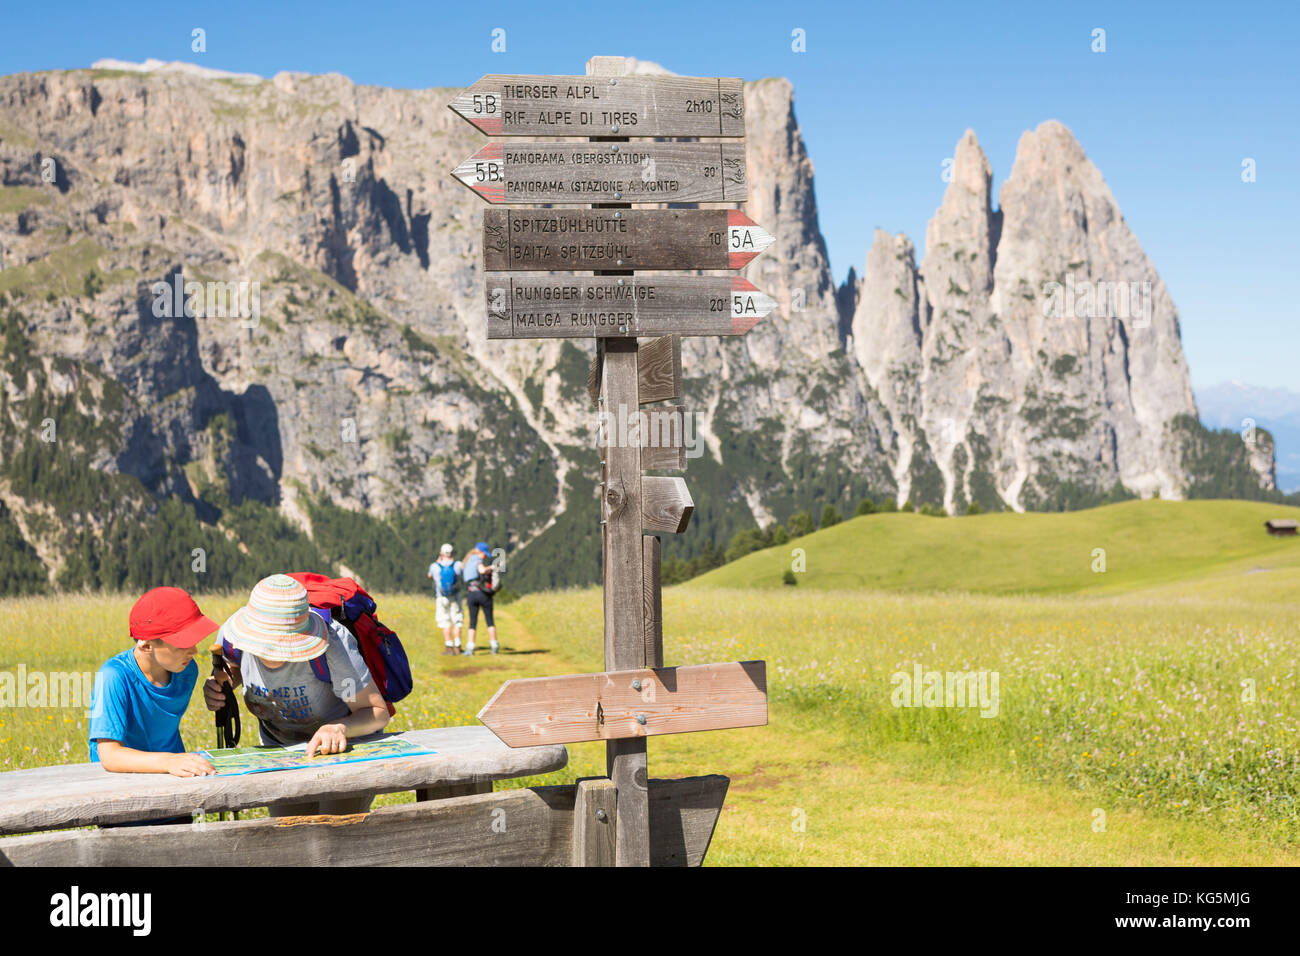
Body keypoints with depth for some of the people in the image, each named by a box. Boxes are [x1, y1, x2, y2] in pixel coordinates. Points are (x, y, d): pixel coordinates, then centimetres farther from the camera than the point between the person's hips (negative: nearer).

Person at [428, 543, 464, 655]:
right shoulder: (457, 565, -7)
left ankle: (449, 647, 1)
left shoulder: (435, 566, -8)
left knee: (445, 624, 6)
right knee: (457, 623, 10)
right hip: (456, 597, 1)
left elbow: (430, 575, 16)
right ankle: (457, 647, 8)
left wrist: (438, 561, 21)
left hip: (442, 599, -1)